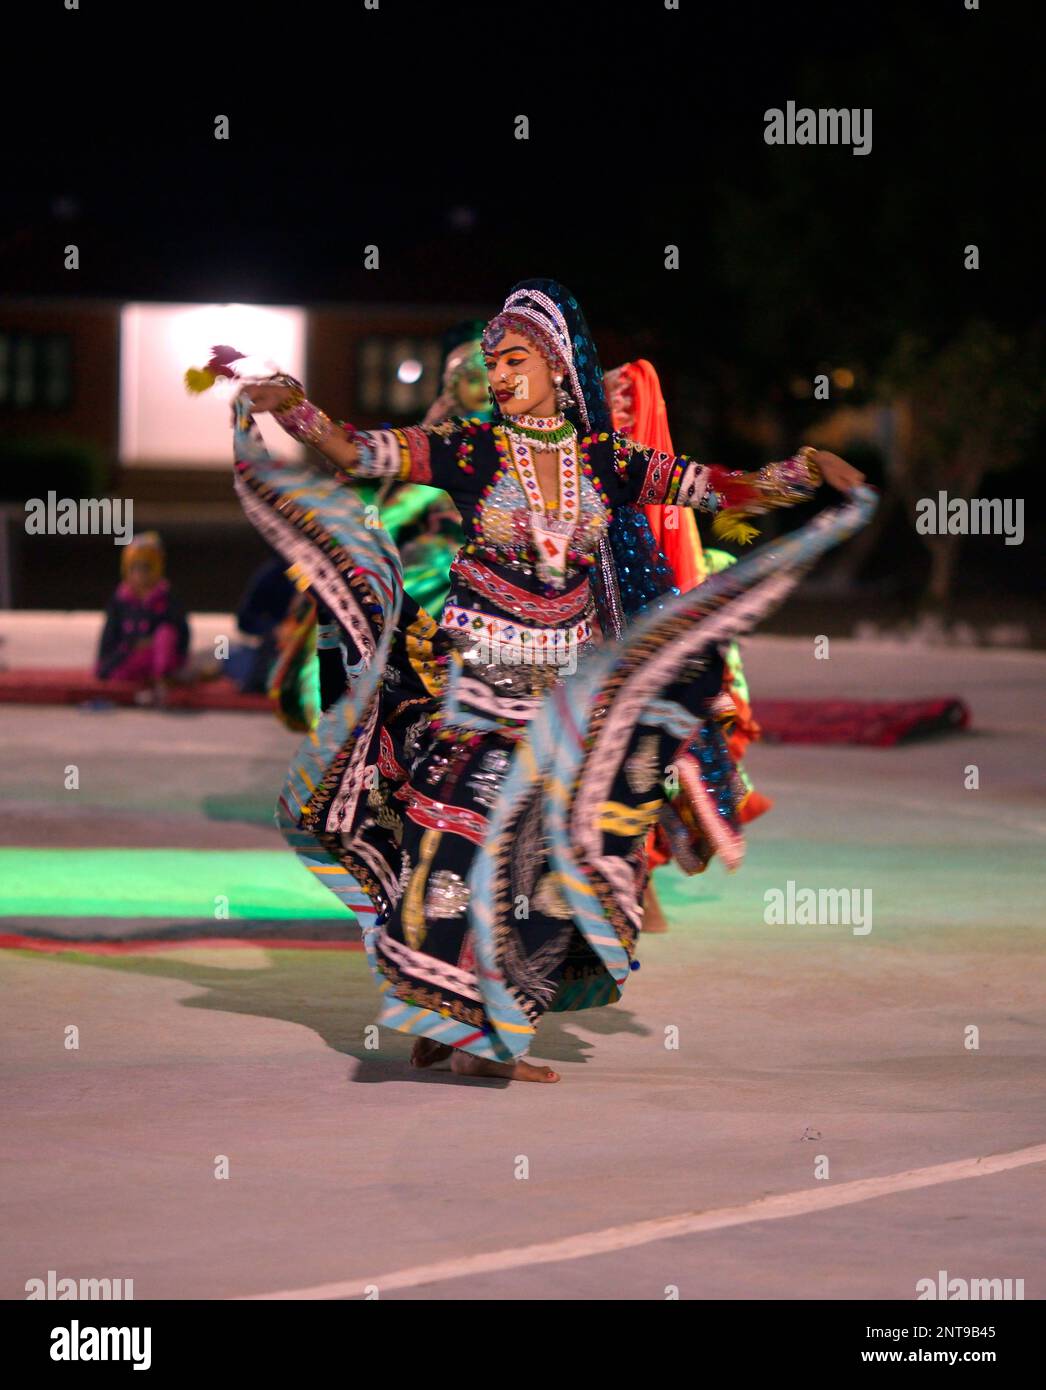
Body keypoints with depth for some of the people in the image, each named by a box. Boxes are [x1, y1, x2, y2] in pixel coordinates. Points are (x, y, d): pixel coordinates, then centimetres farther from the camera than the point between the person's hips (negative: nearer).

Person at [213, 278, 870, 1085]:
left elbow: (726, 490, 3)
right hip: (476, 677, -3)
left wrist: (809, 470, -12)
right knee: (459, 829, -12)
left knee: (541, 848, 1)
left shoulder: (605, 463, 3)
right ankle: (441, 1012, -5)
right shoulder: (471, 451, -3)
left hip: (571, 687, 3)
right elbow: (356, 452, -11)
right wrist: (293, 407, -27)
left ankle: (487, 1032, 8)